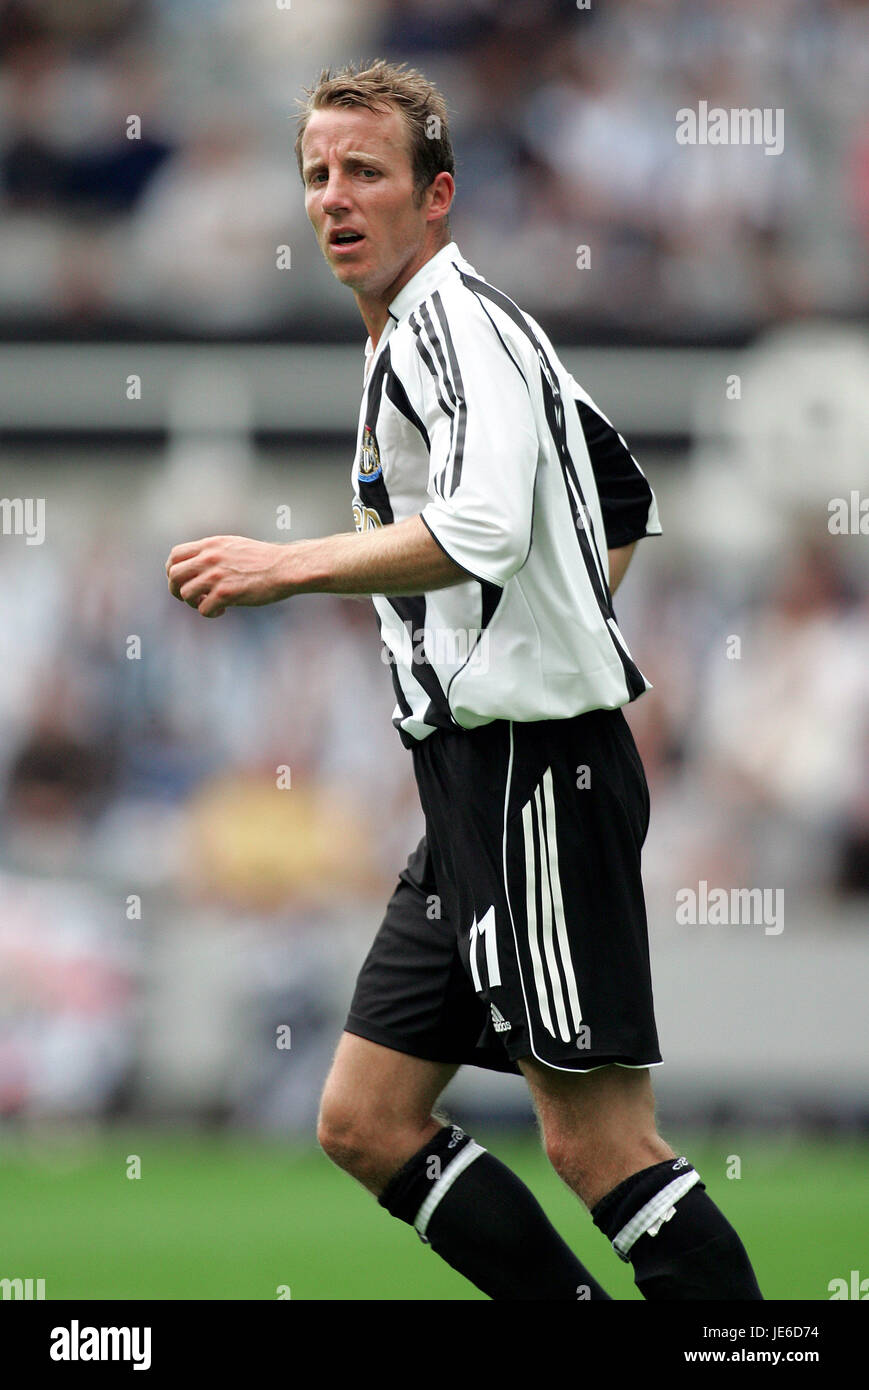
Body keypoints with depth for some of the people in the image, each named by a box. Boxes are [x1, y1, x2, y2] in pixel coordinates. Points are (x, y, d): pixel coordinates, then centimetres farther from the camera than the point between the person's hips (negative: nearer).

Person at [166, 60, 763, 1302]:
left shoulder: (456, 316, -11)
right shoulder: (412, 340, 21)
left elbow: (482, 529, -28)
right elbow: (628, 505, 31)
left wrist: (285, 567, -21)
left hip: (535, 769, -11)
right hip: (481, 779, 11)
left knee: (597, 1144, -12)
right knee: (366, 1123, 9)